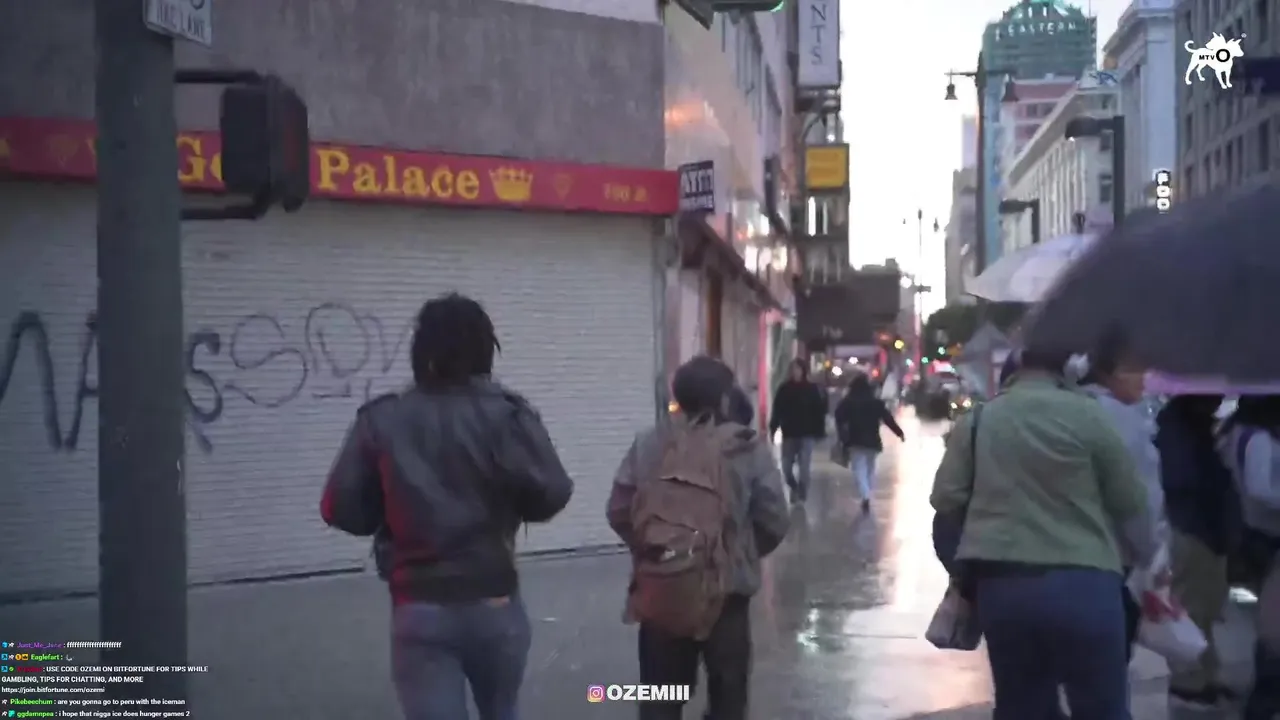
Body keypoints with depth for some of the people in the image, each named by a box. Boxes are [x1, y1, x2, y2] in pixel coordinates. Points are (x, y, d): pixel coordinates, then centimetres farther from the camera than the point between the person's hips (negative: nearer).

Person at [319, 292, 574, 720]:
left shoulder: (381, 421, -3)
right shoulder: (506, 414, -6)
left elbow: (340, 509, -4)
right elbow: (551, 494, -12)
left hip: (418, 609, 0)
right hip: (494, 603, 1)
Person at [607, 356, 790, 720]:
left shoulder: (647, 445, -1)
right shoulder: (750, 449, -6)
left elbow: (618, 512, 1)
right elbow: (774, 522, -5)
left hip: (659, 590, 2)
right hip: (727, 590, -2)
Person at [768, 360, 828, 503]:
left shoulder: (812, 389, -2)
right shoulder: (784, 389, 3)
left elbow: (819, 412, -3)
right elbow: (777, 411, 4)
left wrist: (819, 431, -7)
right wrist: (772, 429, -2)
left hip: (806, 434, -2)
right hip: (789, 434, 2)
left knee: (803, 468, -5)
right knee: (786, 468, 6)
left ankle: (801, 496, 4)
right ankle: (795, 489, 33)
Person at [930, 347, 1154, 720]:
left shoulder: (976, 419, 6)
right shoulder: (1087, 415, -2)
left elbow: (945, 499, 4)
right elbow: (1129, 503, 4)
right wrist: (1151, 561, 20)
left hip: (1001, 583, 4)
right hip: (1081, 581, -3)